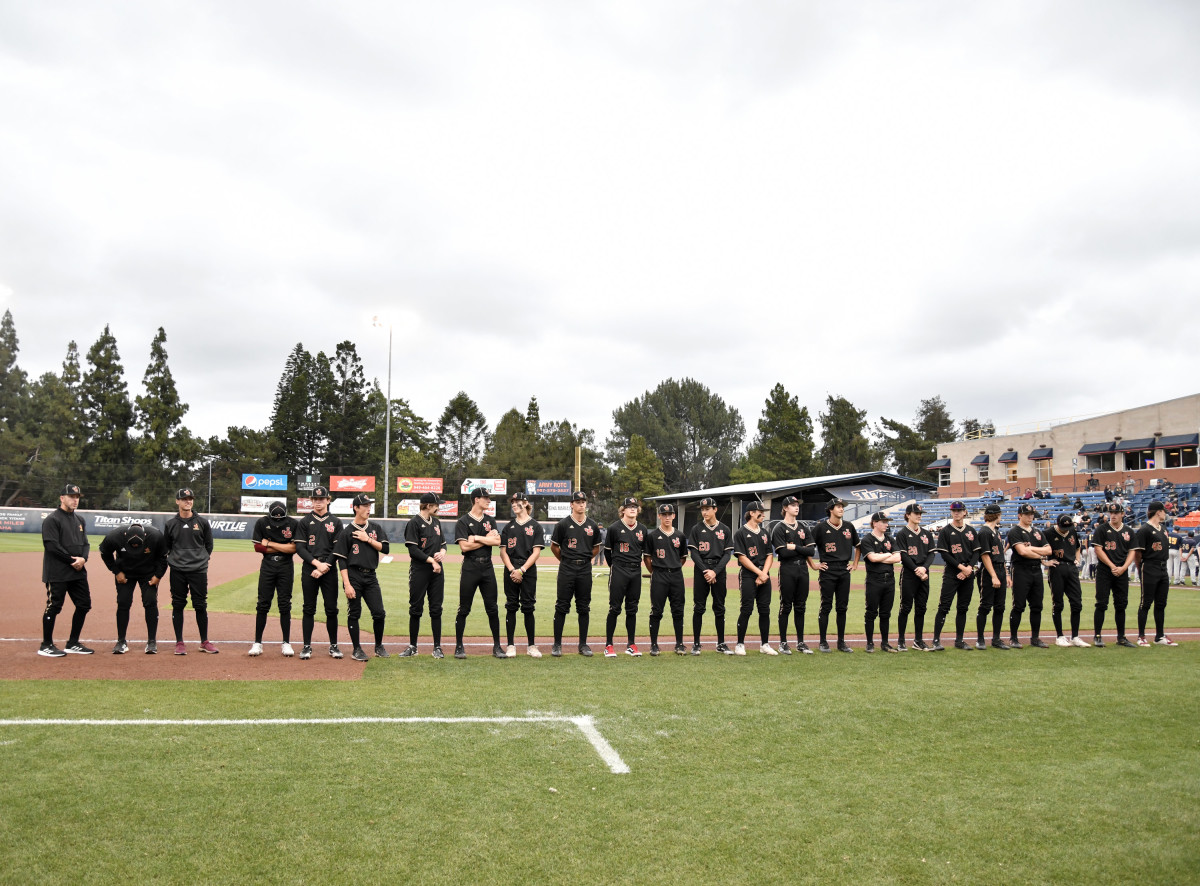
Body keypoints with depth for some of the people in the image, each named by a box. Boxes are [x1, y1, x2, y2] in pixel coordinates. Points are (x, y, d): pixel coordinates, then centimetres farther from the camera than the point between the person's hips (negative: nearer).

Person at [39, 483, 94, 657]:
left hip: (78, 572, 8)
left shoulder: (79, 519, 16)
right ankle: (46, 646, 11)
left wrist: (83, 558, -5)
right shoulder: (52, 519, -8)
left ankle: (73, 644, 21)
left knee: (84, 604, 9)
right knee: (54, 606, -2)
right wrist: (72, 560, -16)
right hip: (57, 574, -8)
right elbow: (51, 545, -16)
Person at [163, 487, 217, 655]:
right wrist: (175, 560, 6)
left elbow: (209, 545, 13)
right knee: (178, 605, 4)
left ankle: (204, 642, 11)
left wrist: (203, 558, 4)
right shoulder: (171, 524, 6)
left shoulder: (202, 522, 5)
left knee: (201, 606, 2)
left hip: (198, 570, 0)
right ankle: (179, 643, 11)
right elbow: (165, 547, 14)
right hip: (177, 572, 1)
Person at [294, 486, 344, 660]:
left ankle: (333, 646, 10)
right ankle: (307, 646, 9)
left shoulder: (336, 522, 8)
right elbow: (300, 548, -1)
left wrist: (325, 567, -11)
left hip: (329, 570, 0)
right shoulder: (305, 521, 7)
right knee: (309, 609, 3)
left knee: (331, 609, 1)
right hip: (309, 569, 0)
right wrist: (317, 563, -13)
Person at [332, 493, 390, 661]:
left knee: (379, 613, 0)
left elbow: (386, 549, 3)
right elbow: (341, 560, -5)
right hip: (353, 576, -3)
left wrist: (368, 540, -8)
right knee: (354, 614, 1)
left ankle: (379, 646, 18)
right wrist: (347, 584, -13)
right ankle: (356, 649, 13)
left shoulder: (376, 528, 11)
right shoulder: (347, 532, -2)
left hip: (370, 577, 4)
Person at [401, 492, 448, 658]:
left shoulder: (436, 522, 15)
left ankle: (437, 647, 11)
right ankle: (412, 646, 13)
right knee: (416, 609, 2)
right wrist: (431, 560, -17)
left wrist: (442, 552, -2)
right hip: (419, 571, -6)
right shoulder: (414, 523, -7)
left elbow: (443, 543, 21)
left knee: (436, 609, 6)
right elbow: (413, 550, -13)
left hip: (437, 571, 6)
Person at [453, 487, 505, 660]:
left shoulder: (490, 521, 13)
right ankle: (458, 646, 12)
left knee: (492, 609, 5)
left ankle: (497, 646, 12)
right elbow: (464, 547, -13)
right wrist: (487, 539, -6)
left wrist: (476, 538, -10)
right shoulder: (463, 521, -2)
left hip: (487, 568, 4)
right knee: (464, 609, 2)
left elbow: (497, 541, -1)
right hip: (470, 569, -4)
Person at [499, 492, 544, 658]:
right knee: (511, 607, 3)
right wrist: (512, 569, -8)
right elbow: (503, 551, 6)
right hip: (511, 571, 2)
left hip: (528, 571, -2)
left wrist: (522, 570, -12)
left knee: (528, 607, 0)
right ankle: (510, 645, 8)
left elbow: (536, 552, -4)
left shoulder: (535, 526, 2)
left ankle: (531, 645, 9)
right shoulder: (509, 526, 11)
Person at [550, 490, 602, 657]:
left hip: (585, 570, 3)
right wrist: (565, 560, 7)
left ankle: (583, 644, 14)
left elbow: (596, 548, 18)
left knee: (584, 608, 7)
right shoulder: (563, 524, -1)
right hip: (566, 570, -3)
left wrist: (584, 559, 9)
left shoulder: (593, 526, 7)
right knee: (561, 607, -1)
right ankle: (557, 644, 6)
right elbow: (554, 546, 7)